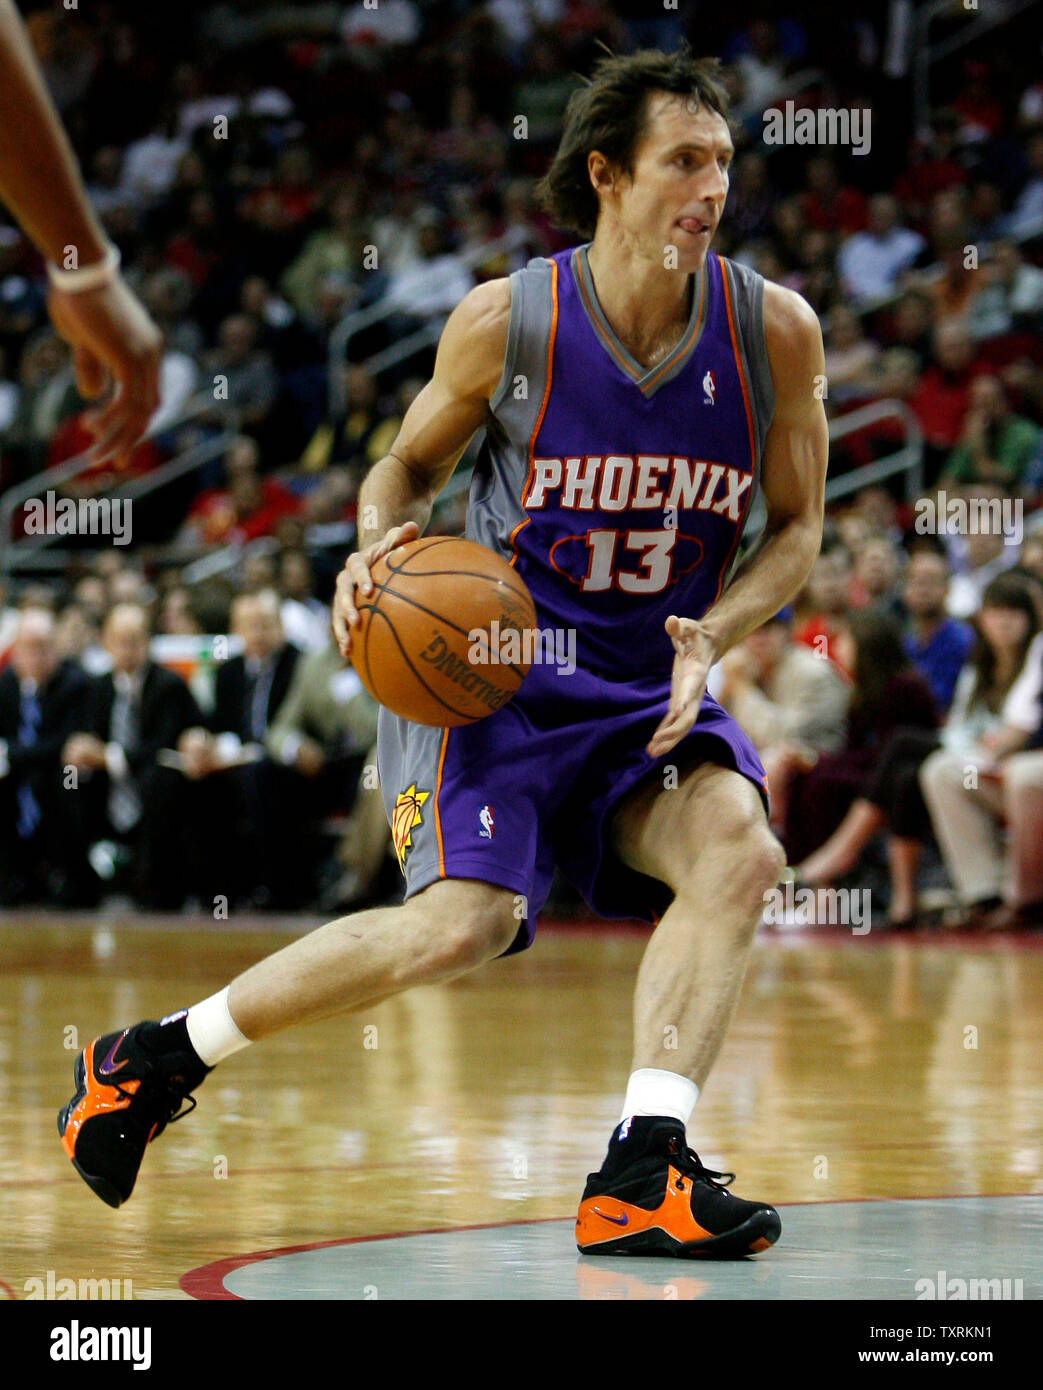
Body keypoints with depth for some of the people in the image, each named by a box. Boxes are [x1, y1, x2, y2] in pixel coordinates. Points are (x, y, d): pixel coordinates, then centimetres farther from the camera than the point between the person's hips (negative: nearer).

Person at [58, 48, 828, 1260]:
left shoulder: (774, 332, -7)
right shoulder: (506, 321, -12)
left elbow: (795, 530, 5)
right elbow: (409, 467, 6)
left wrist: (712, 636, -14)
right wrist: (377, 554, -16)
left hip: (652, 686, 3)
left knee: (737, 846, -27)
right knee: (464, 924, -22)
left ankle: (643, 1177, -26)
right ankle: (155, 1055, -2)